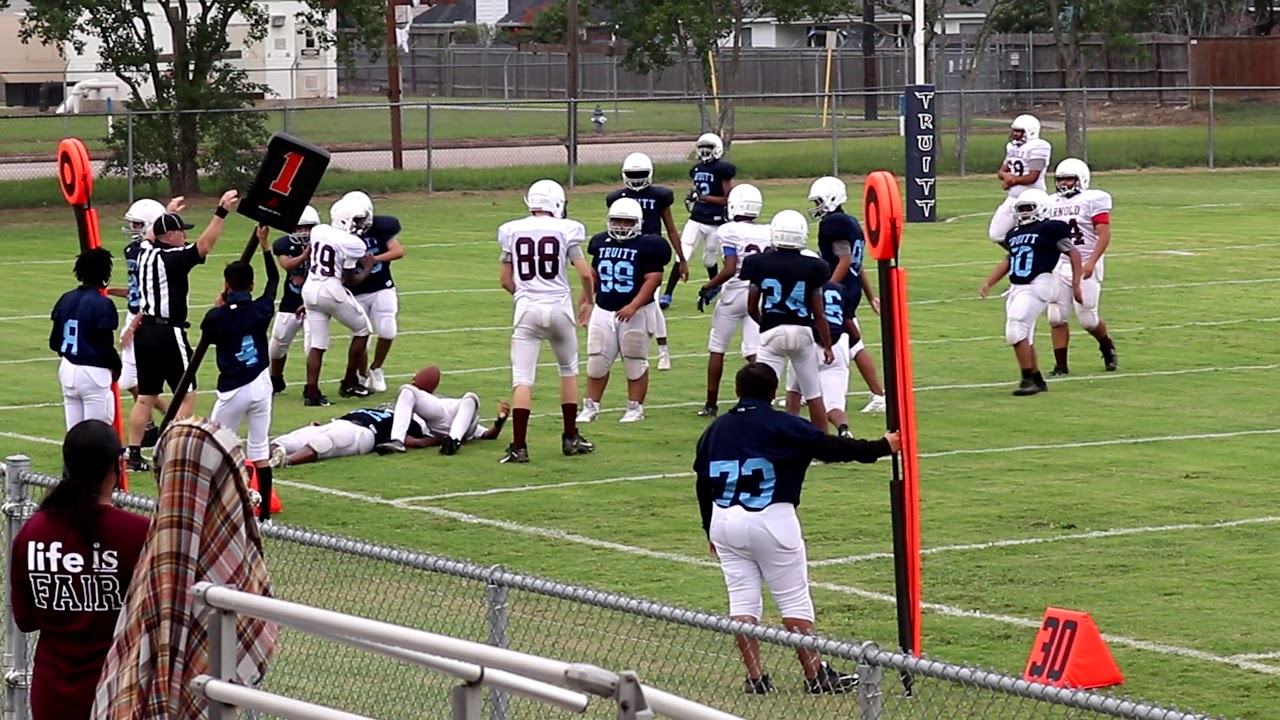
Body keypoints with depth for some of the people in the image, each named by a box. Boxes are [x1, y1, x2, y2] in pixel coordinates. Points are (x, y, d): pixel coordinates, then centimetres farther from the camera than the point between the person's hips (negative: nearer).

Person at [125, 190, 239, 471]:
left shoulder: (146, 252, 7)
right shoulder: (173, 258, -15)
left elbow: (153, 236, 30)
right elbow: (204, 245, -23)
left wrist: (168, 214, 47)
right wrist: (221, 213, -26)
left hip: (145, 331, 8)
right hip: (168, 334, -8)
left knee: (146, 397, 13)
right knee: (187, 395, 1)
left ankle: (133, 455, 13)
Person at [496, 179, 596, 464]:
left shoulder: (512, 231, 5)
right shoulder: (565, 230, -1)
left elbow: (505, 280, 11)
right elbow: (585, 273, -3)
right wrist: (587, 299, 17)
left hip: (527, 309, 0)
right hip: (559, 307, 0)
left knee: (522, 378, -1)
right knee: (568, 369, 21)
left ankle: (519, 446, -10)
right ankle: (570, 438, 24)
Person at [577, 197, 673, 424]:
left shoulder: (646, 246, -9)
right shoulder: (602, 243, 7)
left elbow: (652, 280, -14)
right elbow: (593, 276, 17)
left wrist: (633, 306, -23)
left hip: (635, 313, -5)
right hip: (603, 311, 5)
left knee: (635, 363, 6)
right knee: (596, 362, 5)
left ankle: (635, 408, 16)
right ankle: (591, 406, 15)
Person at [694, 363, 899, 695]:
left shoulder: (716, 429, 9)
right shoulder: (782, 426, -6)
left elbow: (703, 485, 12)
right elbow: (832, 448, -8)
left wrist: (711, 531, 22)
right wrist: (882, 447, 1)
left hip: (724, 520, 4)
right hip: (771, 519, -4)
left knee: (742, 599, 8)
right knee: (794, 599, 2)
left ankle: (755, 677, 5)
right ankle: (815, 675, 3)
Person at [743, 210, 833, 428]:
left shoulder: (760, 264, -5)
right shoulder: (811, 267, -6)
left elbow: (752, 308, 5)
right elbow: (819, 313, 0)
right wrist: (827, 345, 12)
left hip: (772, 332, -1)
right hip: (802, 331, 1)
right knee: (814, 395, 14)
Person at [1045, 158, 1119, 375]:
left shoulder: (1093, 200, -6)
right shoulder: (1052, 203, 12)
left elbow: (1104, 235, -12)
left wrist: (1091, 262, -22)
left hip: (1085, 266, -5)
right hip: (1059, 266, 5)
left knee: (1088, 319, -2)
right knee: (1057, 318, -2)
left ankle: (1107, 347, 28)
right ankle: (1061, 365, 5)